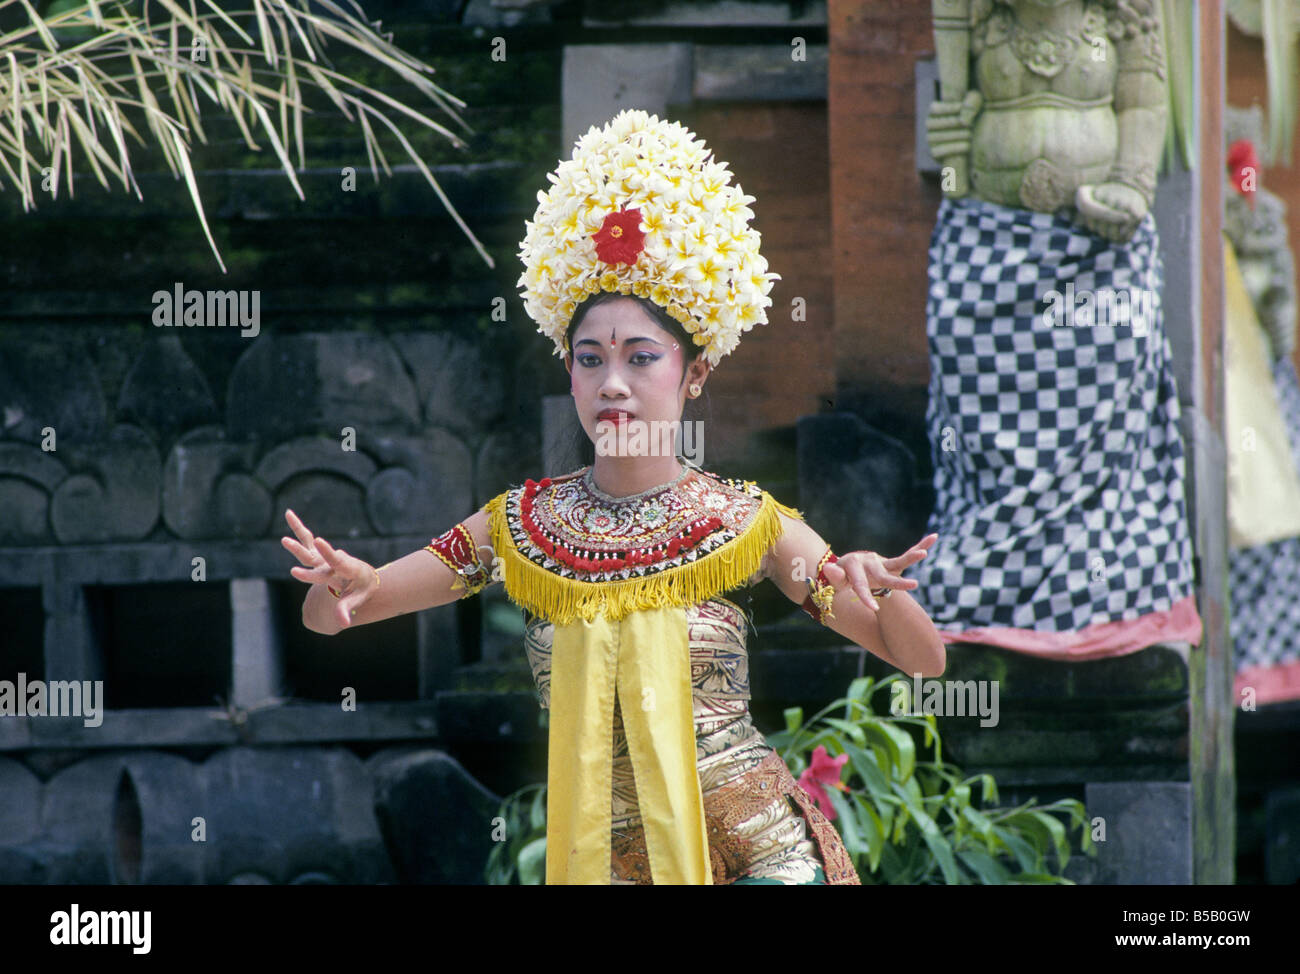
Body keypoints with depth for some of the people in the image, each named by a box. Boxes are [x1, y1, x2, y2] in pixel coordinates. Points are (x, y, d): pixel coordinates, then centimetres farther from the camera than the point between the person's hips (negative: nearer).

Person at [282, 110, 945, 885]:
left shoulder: (747, 522, -4)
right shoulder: (521, 526, 1)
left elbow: (924, 659, -4)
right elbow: (326, 616, 3)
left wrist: (879, 586, -26)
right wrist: (343, 582, -20)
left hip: (760, 851, -2)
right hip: (601, 861, 2)